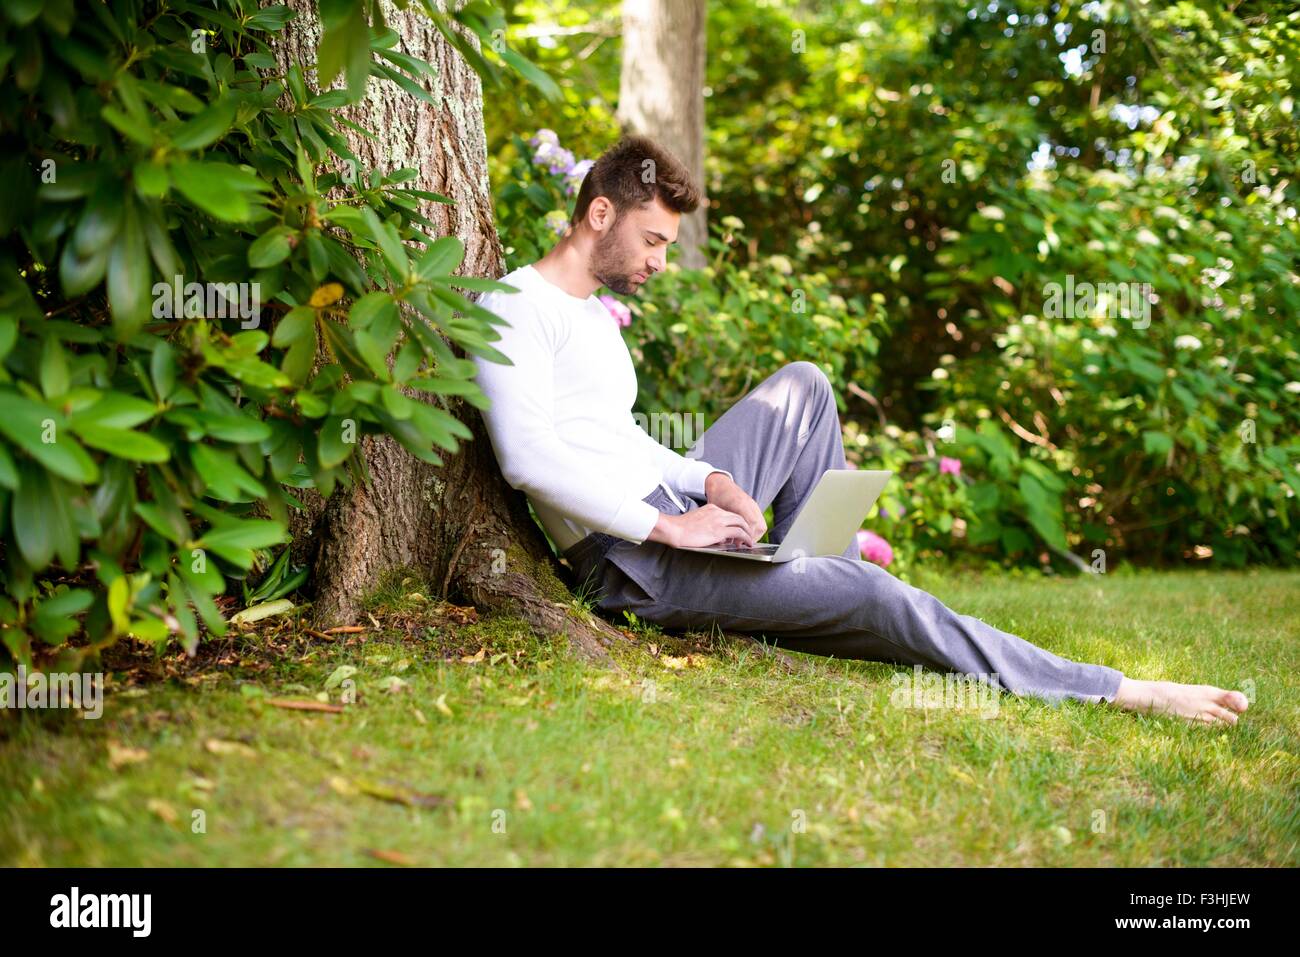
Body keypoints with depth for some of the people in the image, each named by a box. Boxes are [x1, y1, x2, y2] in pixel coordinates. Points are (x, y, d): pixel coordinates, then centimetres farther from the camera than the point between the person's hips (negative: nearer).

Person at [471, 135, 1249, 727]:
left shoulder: (597, 317, 19)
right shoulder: (516, 307, -11)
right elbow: (528, 457, -24)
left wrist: (710, 480, -2)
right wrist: (667, 527, -24)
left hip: (671, 513, 10)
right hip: (632, 561, -10)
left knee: (802, 386, 15)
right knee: (876, 597, -17)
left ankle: (818, 580, 9)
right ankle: (1112, 692, -10)